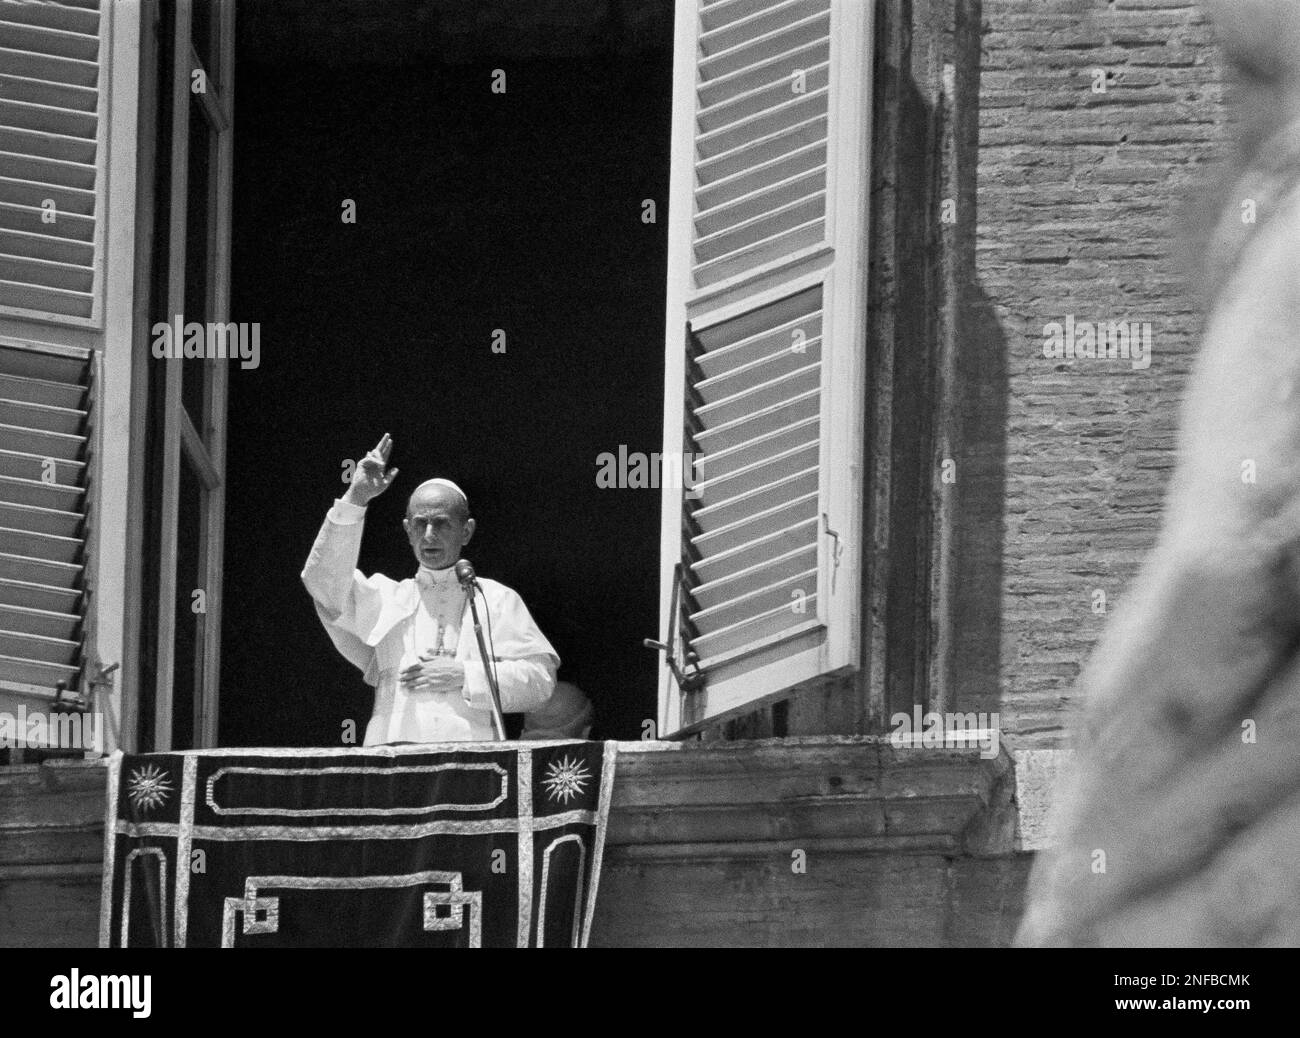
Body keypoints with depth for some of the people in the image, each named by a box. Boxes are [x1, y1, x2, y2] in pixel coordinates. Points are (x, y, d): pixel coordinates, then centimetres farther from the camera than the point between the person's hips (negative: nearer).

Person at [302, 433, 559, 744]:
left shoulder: (497, 600, 18)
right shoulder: (385, 599, 21)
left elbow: (540, 680, 10)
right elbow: (325, 584, 4)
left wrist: (463, 675, -2)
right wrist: (354, 500, -1)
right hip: (393, 751, 1)